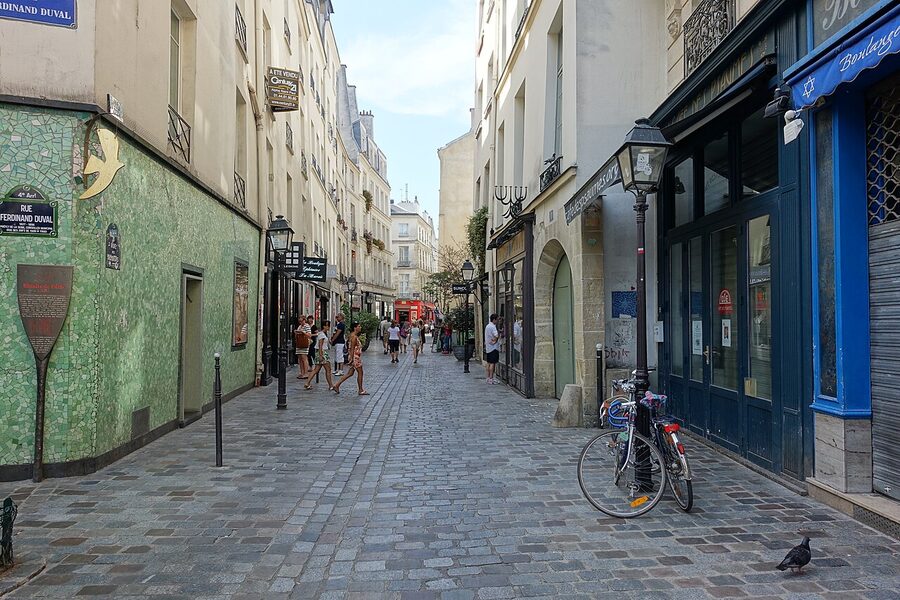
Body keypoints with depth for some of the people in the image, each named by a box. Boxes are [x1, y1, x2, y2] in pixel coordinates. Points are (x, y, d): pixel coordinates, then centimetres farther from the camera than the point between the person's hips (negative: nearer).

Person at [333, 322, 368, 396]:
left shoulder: (355, 336, 14)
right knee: (360, 373, 0)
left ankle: (337, 385, 11)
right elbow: (352, 348, -20)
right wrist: (351, 359, -22)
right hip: (355, 357, -10)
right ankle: (361, 390, 9)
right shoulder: (354, 336, -16)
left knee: (350, 373, 11)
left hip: (356, 357, 10)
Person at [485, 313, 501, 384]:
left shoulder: (487, 326, 16)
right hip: (493, 347, -10)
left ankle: (488, 377, 16)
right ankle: (491, 379, -10)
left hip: (488, 348, 10)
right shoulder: (492, 327, -15)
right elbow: (496, 336, -25)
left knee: (489, 363, 12)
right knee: (493, 363, -8)